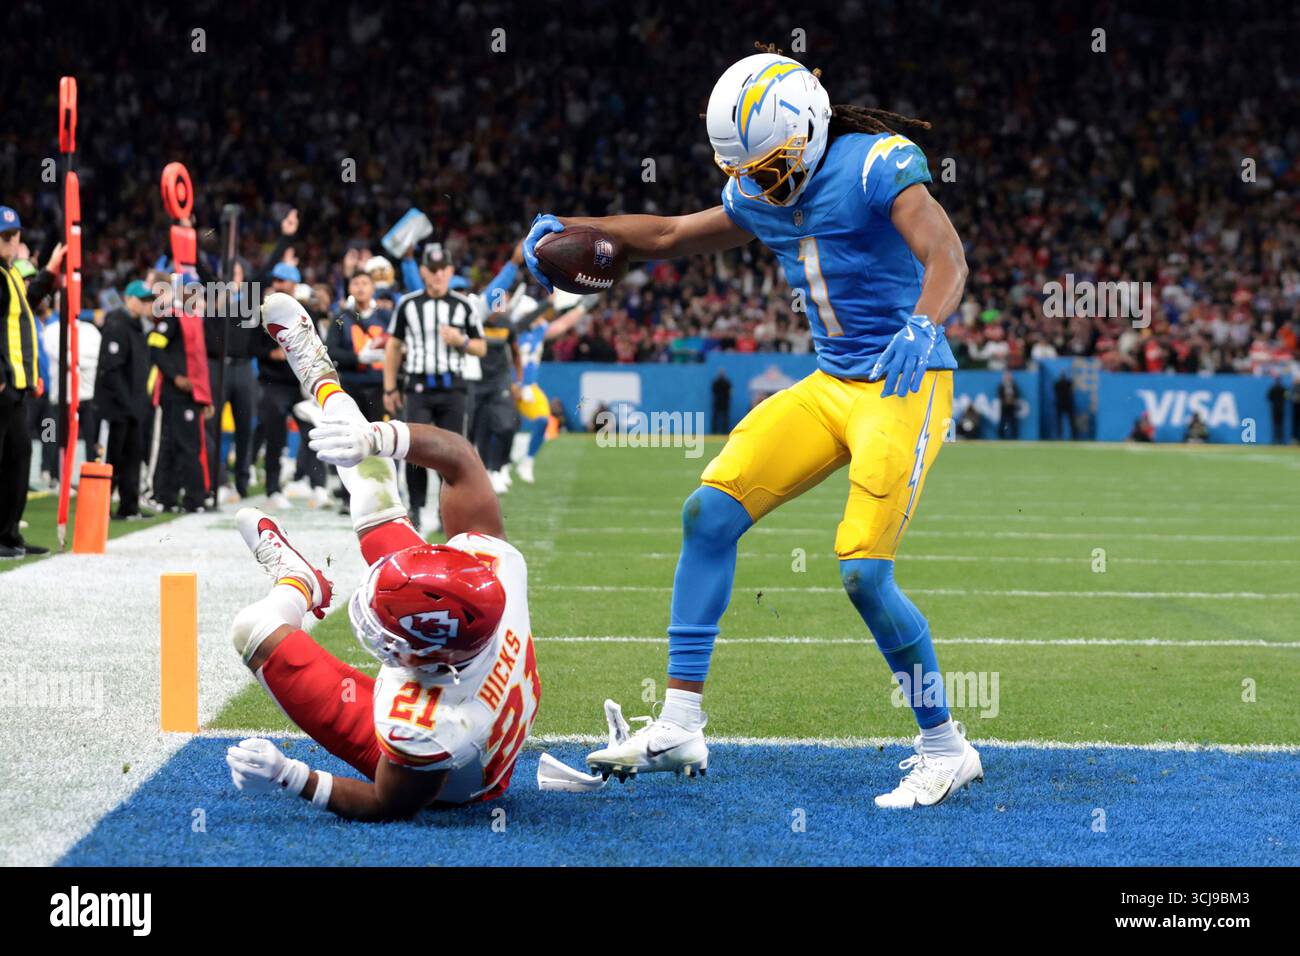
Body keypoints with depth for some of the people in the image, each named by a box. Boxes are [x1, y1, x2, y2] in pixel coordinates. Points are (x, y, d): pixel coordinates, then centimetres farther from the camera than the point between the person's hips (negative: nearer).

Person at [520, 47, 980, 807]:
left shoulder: (877, 166, -16)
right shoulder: (761, 196, 7)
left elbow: (946, 257, -28)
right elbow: (673, 236, 23)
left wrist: (923, 327, -48)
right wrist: (565, 230, 14)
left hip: (905, 386, -8)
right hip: (830, 387, 8)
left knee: (864, 572, -17)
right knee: (710, 514, -2)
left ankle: (946, 751, 0)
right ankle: (680, 727, 3)